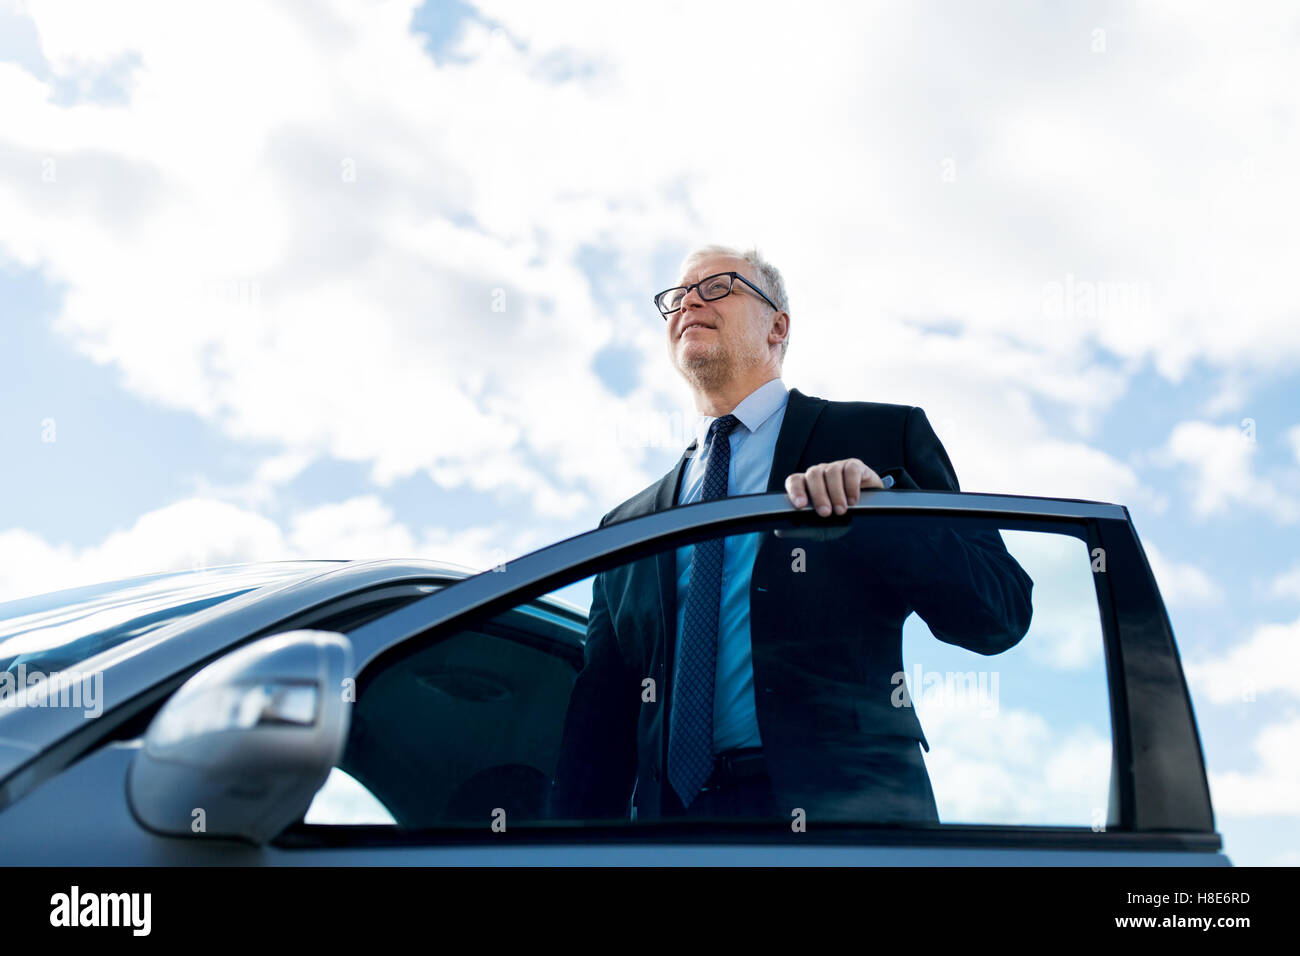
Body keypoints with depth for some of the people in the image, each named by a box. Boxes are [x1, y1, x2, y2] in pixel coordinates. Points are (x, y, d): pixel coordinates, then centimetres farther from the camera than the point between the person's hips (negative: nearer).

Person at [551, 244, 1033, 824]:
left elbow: (1001, 613, 2)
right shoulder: (627, 527, 20)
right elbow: (597, 717, 17)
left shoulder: (882, 436, 11)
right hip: (668, 815, 4)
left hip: (843, 805, -3)